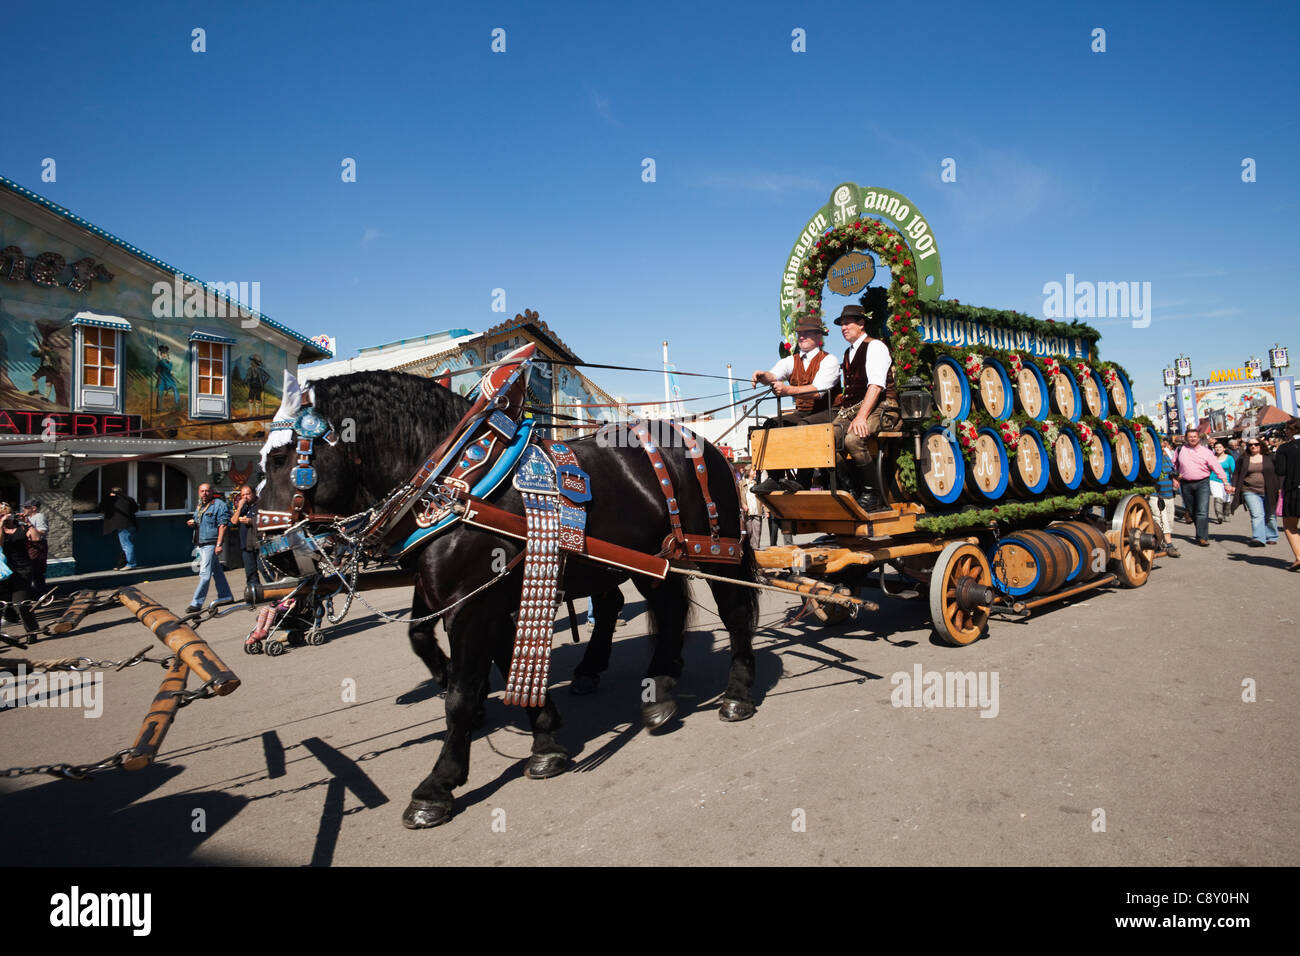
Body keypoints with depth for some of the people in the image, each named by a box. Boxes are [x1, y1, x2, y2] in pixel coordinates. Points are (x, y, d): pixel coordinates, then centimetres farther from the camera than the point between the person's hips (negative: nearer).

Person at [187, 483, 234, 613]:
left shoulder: (219, 505, -8)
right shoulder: (199, 507, 18)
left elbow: (223, 525, -15)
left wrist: (219, 544, -21)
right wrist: (193, 523, 5)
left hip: (211, 543, -9)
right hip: (202, 543, 9)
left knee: (205, 573, -10)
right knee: (216, 571, 14)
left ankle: (197, 603, -11)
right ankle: (226, 596, 22)